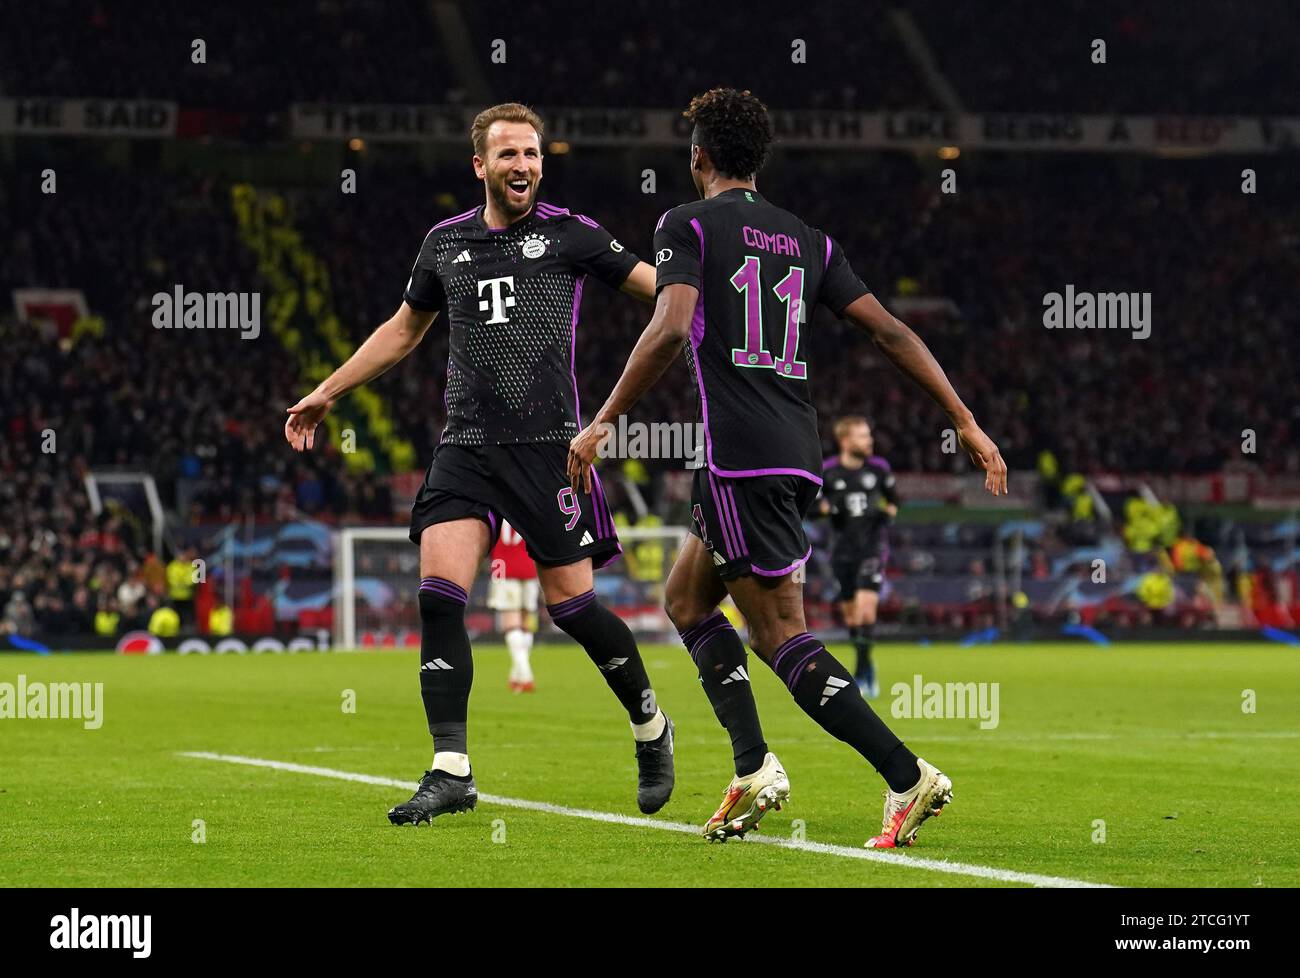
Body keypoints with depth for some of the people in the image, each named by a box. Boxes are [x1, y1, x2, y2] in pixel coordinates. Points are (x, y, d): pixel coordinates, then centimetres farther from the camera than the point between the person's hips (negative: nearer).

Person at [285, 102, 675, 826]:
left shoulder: (569, 233, 1)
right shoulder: (446, 243, 13)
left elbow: (659, 287, 4)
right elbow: (404, 329, 28)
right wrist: (328, 393, 30)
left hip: (549, 442, -3)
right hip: (466, 446, 3)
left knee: (572, 604, -2)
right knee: (440, 597, -12)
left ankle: (651, 728, 23)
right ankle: (452, 772, -10)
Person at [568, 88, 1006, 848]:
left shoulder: (688, 226, -1)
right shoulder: (807, 240, 16)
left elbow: (670, 330, -17)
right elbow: (889, 331, 10)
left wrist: (604, 422, -12)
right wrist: (967, 423, 10)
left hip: (742, 456, -7)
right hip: (799, 451, 7)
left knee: (781, 633, -6)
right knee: (688, 595, 21)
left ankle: (908, 777, -16)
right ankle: (754, 769, 9)